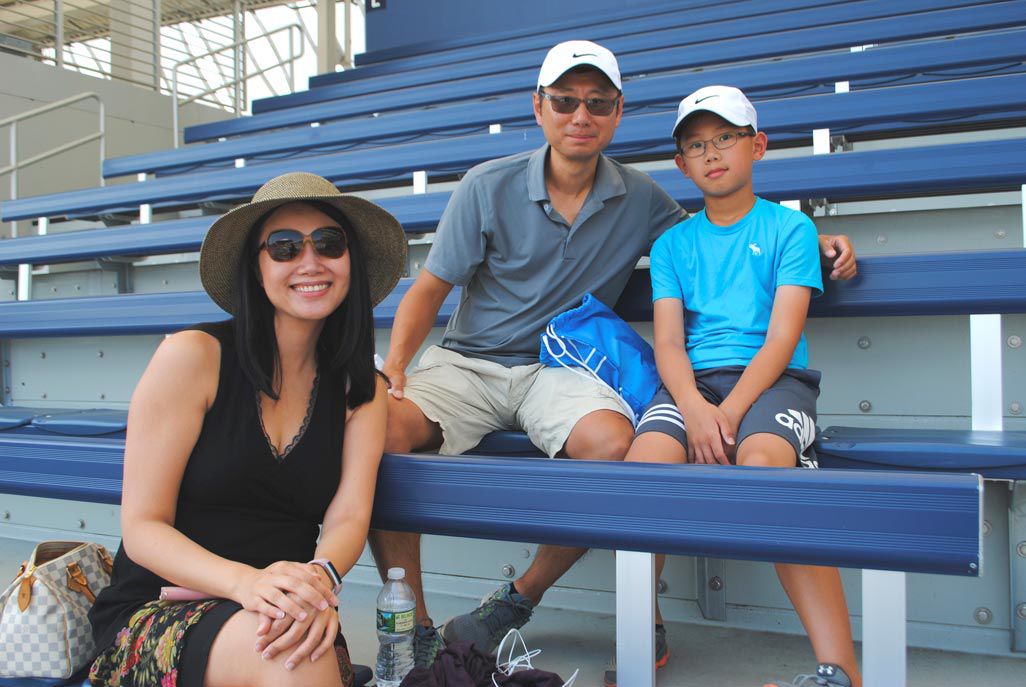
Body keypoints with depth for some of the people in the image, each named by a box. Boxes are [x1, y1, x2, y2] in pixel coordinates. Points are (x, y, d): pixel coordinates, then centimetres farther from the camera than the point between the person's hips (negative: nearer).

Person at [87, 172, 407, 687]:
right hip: (150, 618, -3)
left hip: (283, 620, 4)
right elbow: (141, 527, -9)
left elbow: (349, 516, -5)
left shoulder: (362, 392, 6)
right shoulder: (192, 356, -8)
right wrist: (247, 581, -28)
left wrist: (320, 576, -30)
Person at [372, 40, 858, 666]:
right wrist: (392, 370, -14)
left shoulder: (640, 198, 5)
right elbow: (430, 290, 2)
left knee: (613, 444, -34)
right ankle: (415, 630, -15)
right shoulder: (488, 187, -1)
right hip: (465, 363, 0)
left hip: (559, 371, 1)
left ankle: (518, 602, -8)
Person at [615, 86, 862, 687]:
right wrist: (694, 408, -15)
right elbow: (668, 343, 6)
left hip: (772, 378, -2)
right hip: (692, 383, 2)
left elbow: (782, 337, -2)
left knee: (761, 459, -36)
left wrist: (731, 411, -17)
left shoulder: (790, 228, 10)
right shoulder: (673, 243, 19)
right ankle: (642, 632, -6)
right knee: (646, 457, -30)